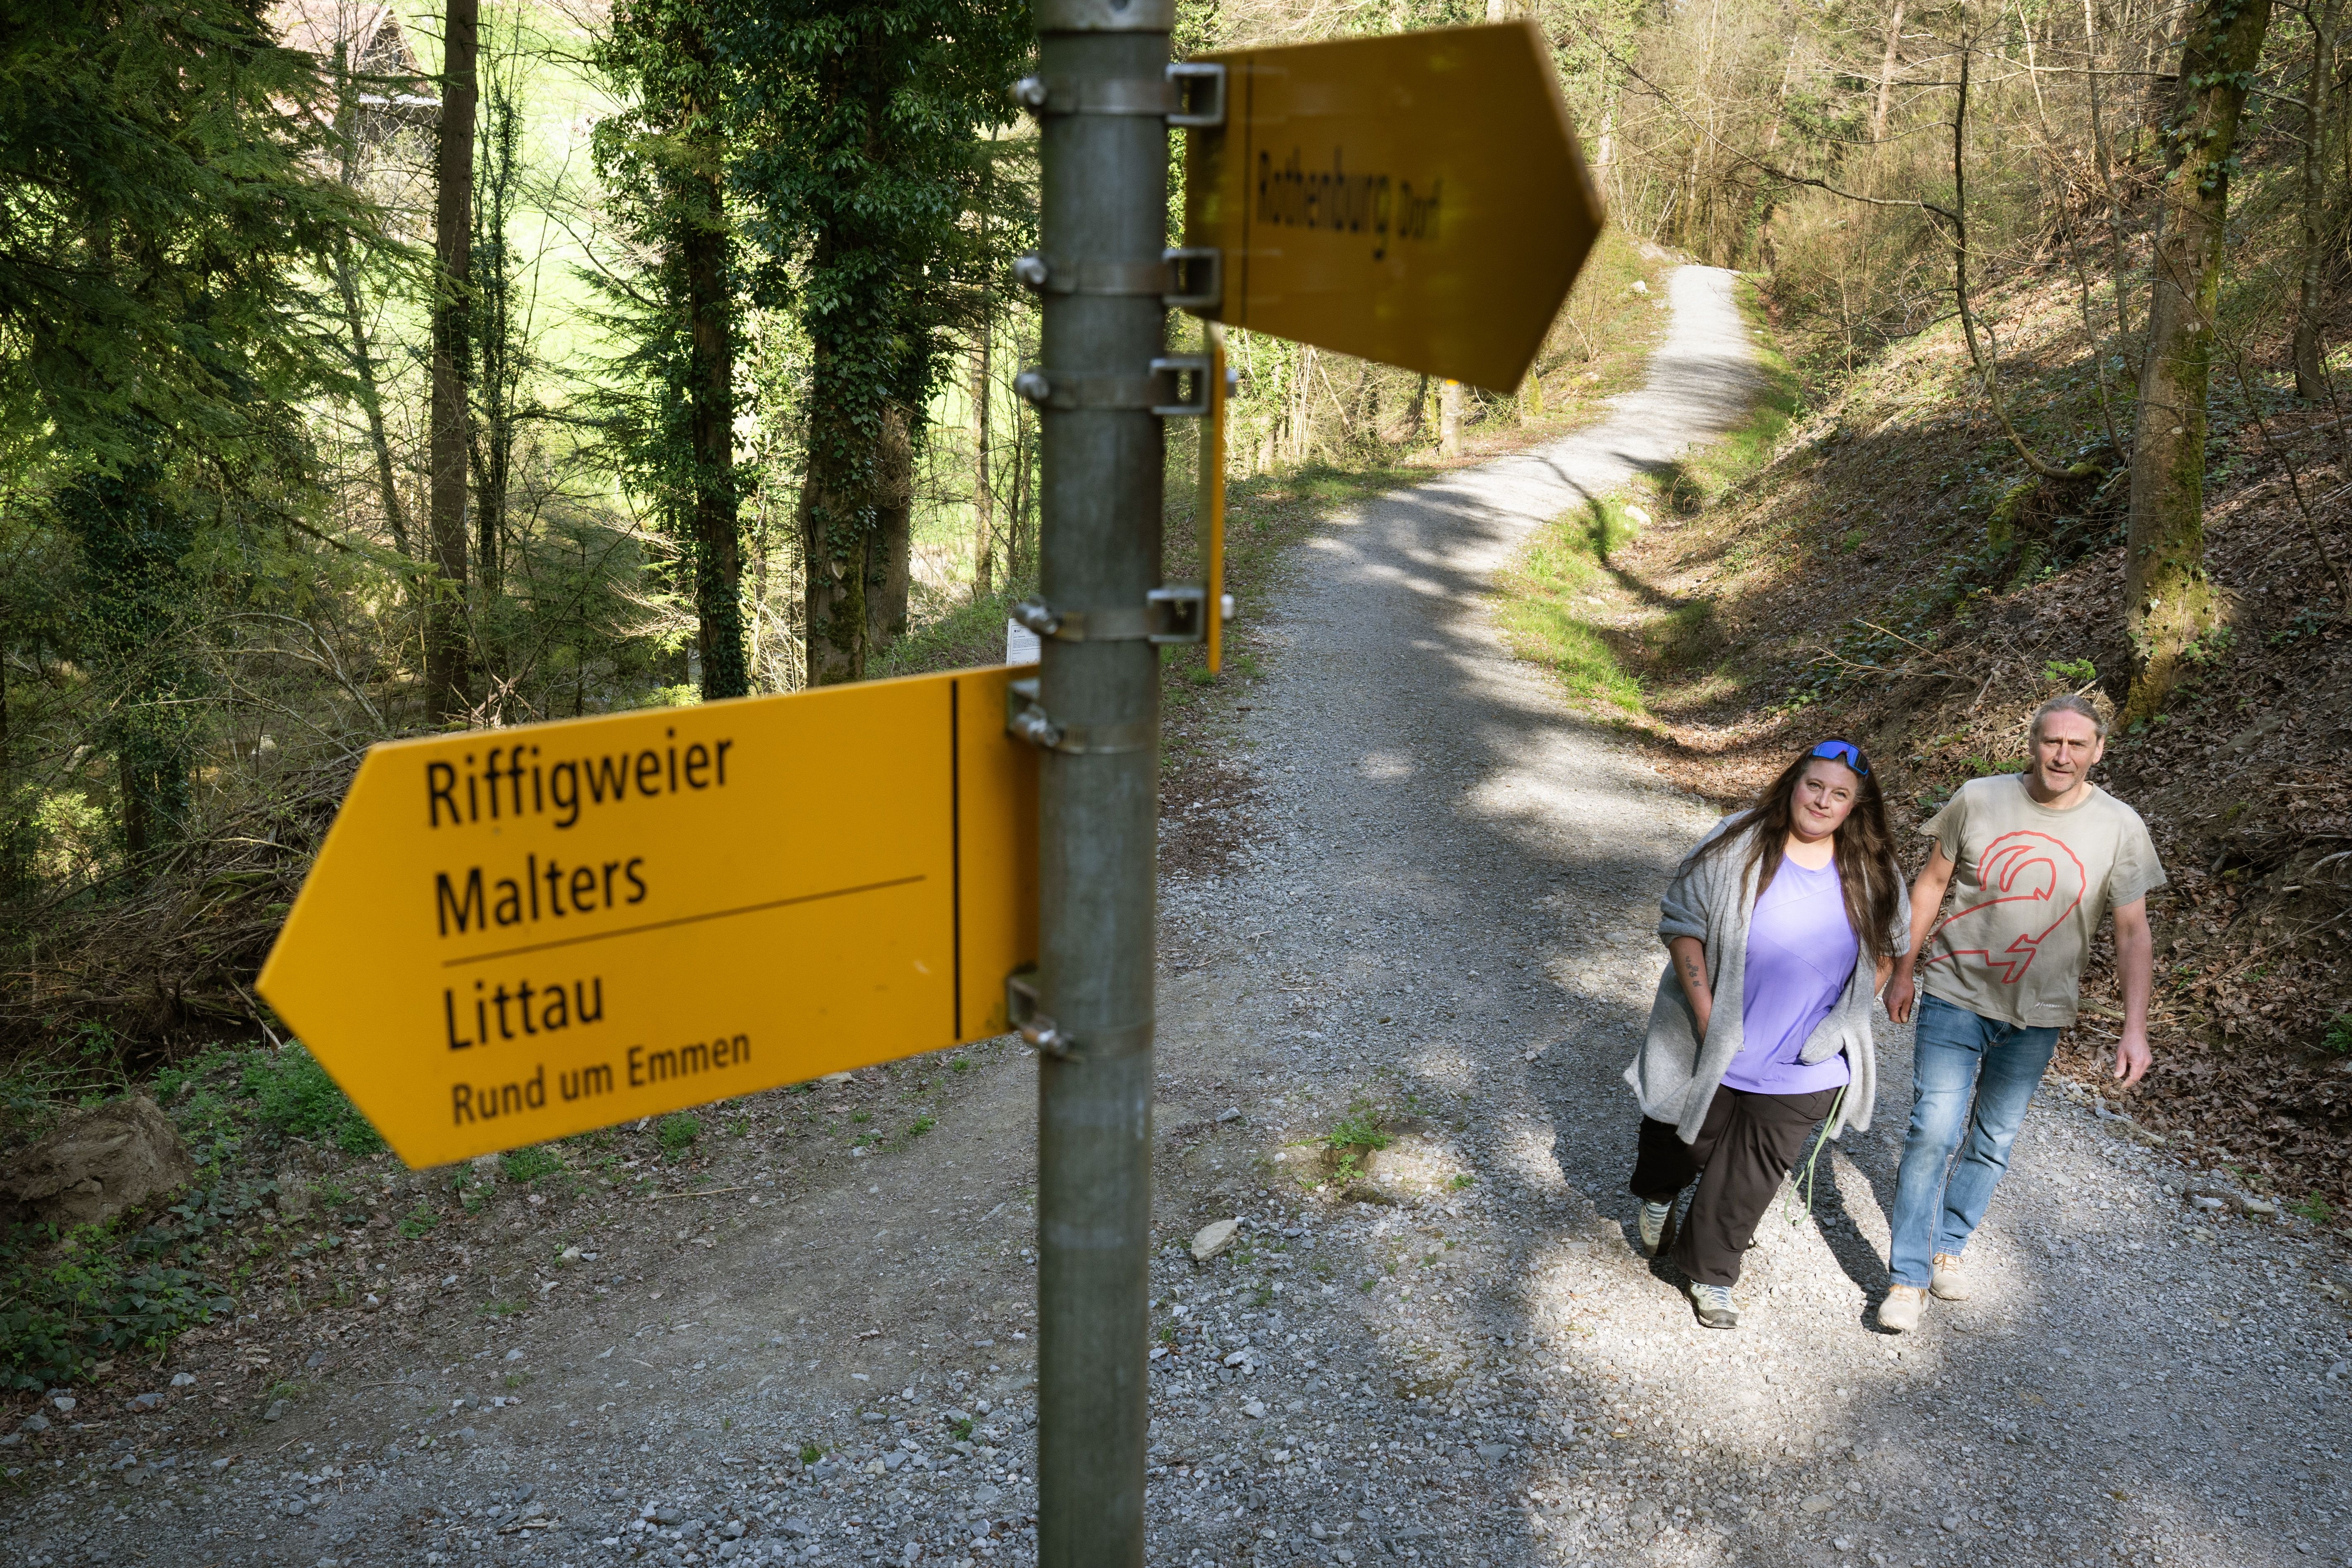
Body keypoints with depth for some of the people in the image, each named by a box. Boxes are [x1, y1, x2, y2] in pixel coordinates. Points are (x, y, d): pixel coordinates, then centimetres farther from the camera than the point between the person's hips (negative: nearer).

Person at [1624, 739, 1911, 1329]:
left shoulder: (1874, 875, -5)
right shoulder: (1737, 847, -14)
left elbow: (1887, 948, 11)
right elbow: (1681, 924, -11)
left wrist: (1846, 1020, 4)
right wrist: (1706, 1015, -15)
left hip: (1802, 1067, 2)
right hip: (1711, 1052, -1)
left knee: (1750, 1179, 9)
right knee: (1685, 1145, 17)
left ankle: (1710, 1274, 28)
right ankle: (1658, 1195, 52)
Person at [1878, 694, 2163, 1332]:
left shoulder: (2119, 828, -8)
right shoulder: (1978, 800, -9)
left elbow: (2133, 934, -2)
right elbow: (1932, 883, 3)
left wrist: (2135, 1028, -7)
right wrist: (1903, 971, 7)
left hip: (2036, 1015, 2)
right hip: (1955, 995, -1)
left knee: (1995, 1141, 13)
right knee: (1933, 1132, -7)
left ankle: (1949, 1245, 33)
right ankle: (1908, 1277, 3)